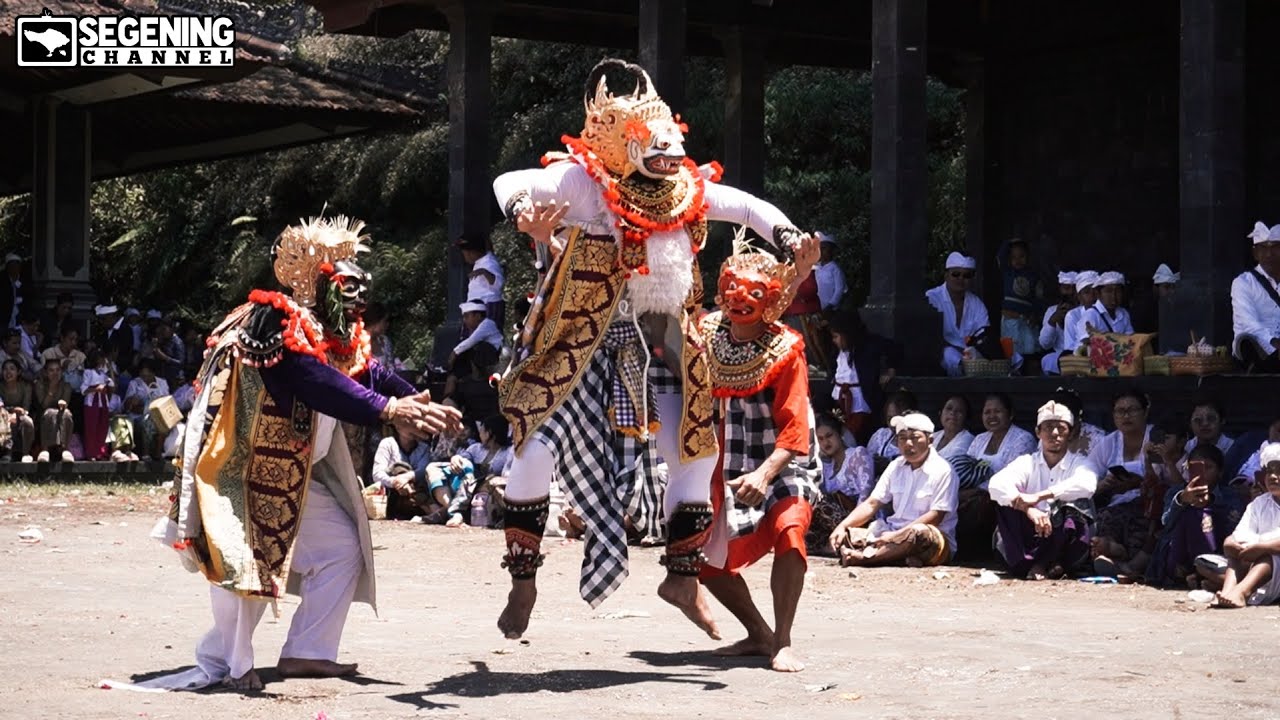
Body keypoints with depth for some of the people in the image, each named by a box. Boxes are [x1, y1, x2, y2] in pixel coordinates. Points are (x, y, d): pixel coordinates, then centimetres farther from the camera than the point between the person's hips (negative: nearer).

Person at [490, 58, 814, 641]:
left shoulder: (688, 187, 5)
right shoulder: (583, 177, -11)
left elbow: (747, 206, 16)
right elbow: (512, 184, -22)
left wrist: (787, 237, -1)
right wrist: (523, 209, -45)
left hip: (656, 347, 5)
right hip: (579, 344, -5)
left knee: (696, 451, 6)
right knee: (538, 445, -12)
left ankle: (683, 578, 21)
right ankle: (523, 579, 5)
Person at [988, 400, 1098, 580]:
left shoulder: (1080, 463, 3)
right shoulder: (1027, 462, 7)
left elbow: (1087, 484, -24)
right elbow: (997, 484, -15)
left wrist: (1039, 496, -31)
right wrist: (1029, 510, -33)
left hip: (1066, 544, -1)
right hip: (1030, 538, 1)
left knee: (1078, 505, -28)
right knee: (1007, 503, -20)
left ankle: (1039, 564, -22)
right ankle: (1026, 564, -30)